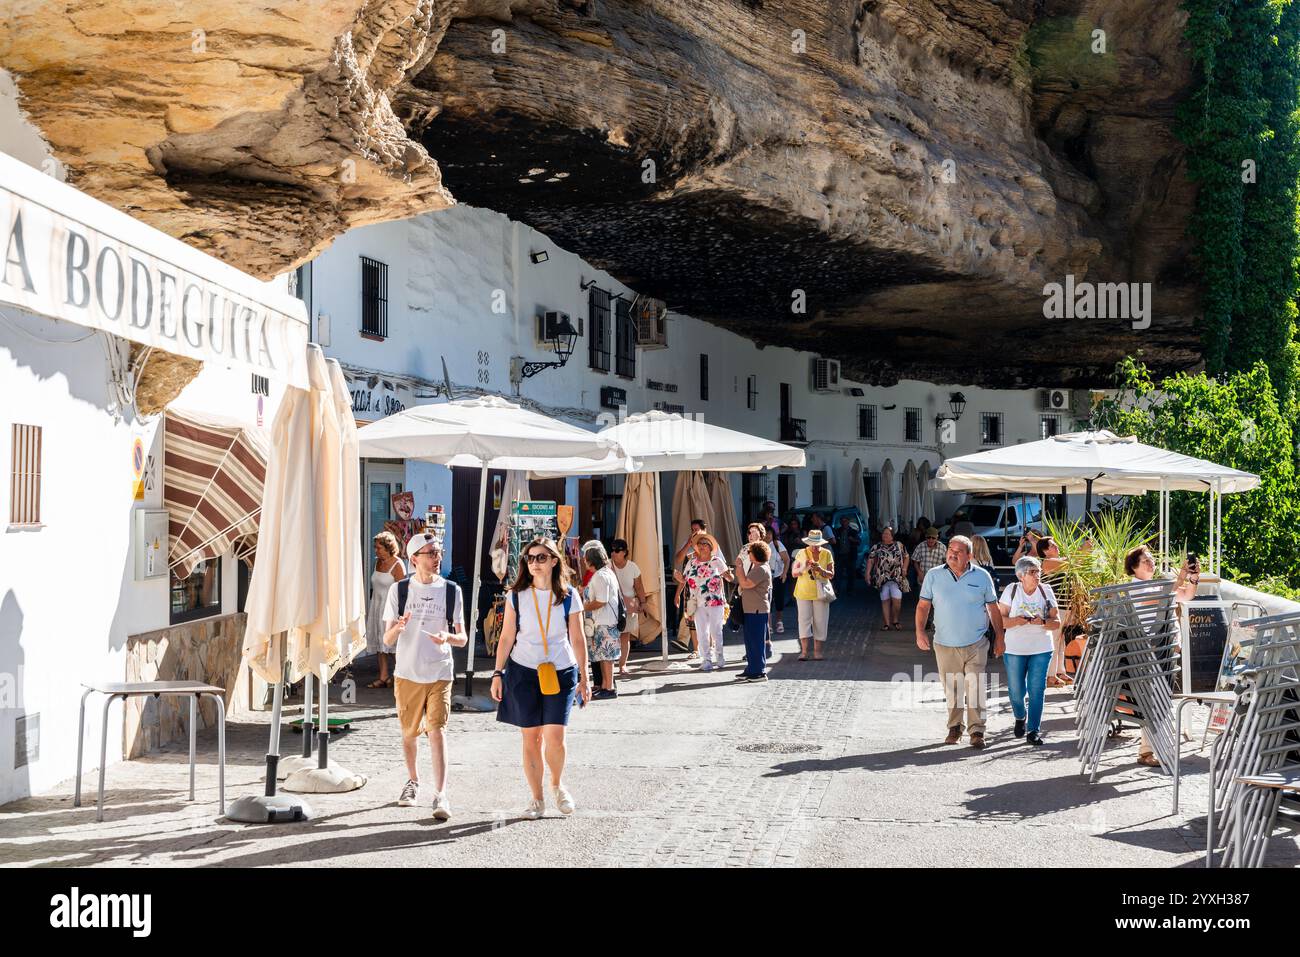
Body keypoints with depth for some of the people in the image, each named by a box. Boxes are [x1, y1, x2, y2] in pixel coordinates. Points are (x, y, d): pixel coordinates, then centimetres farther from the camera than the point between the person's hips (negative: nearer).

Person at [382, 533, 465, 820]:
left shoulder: (451, 591, 2)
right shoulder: (398, 590, 1)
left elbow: (463, 638, 3)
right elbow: (387, 640, 1)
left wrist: (448, 637, -21)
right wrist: (398, 628, -23)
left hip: (440, 674, -1)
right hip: (407, 673, 1)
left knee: (437, 732, -12)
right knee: (409, 733, 12)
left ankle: (440, 795, -14)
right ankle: (412, 782, 35)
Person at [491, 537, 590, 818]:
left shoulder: (569, 596, -1)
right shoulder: (516, 596, 1)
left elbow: (577, 640, 4)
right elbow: (507, 637, 6)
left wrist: (584, 679, 4)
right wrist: (498, 673, 3)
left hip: (561, 672, -1)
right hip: (523, 671, 1)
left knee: (554, 736, -12)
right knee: (530, 737, 2)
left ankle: (557, 784, 17)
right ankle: (536, 799, 15)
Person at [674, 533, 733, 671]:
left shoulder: (717, 561, -4)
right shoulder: (692, 562, 5)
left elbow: (731, 578, -5)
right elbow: (684, 580, 7)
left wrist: (729, 575, -28)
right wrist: (678, 577, -15)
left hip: (716, 603, -3)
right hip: (699, 604, 3)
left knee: (716, 631, 2)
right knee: (701, 633, 3)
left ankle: (720, 657, 16)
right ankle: (707, 660, 10)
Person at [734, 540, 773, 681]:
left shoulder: (761, 569, -16)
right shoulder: (756, 568, 18)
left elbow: (745, 583, -22)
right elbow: (746, 583, 24)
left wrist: (739, 567, -12)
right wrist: (740, 570, 12)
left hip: (758, 610, -11)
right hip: (752, 610, 11)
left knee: (757, 641, -6)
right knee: (750, 641, 15)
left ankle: (759, 672, -3)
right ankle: (751, 670, 22)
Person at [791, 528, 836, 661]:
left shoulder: (827, 554, 0)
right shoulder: (801, 553, 0)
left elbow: (831, 575, -3)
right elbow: (794, 573, 1)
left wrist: (820, 569, -21)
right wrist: (804, 568, -18)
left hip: (820, 593, 1)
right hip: (804, 592, -1)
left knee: (820, 622, 1)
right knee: (804, 620, -6)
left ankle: (817, 651, 7)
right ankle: (804, 651, -4)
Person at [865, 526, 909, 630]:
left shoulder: (899, 545, 7)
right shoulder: (877, 547, 4)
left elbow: (906, 557, 17)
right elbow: (870, 560, 3)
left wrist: (904, 568, 2)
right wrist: (868, 573, -6)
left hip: (897, 578, 0)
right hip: (882, 577, 0)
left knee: (897, 600, -9)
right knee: (885, 601, 2)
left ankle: (895, 621, 11)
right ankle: (887, 624, 7)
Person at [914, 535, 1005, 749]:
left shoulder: (982, 576, 2)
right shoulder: (934, 576, 2)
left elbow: (993, 608, 9)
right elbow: (923, 606, 4)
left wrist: (999, 637, 9)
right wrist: (920, 632, -10)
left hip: (976, 644, -1)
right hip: (945, 645, 1)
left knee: (975, 687, -7)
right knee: (951, 689, 8)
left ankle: (977, 731, -2)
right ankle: (954, 728, 23)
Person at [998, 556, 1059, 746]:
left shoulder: (1046, 590, 1)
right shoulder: (1011, 590, -2)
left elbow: (1056, 622, 2)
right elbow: (1000, 620, -3)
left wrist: (1043, 622, -18)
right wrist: (1017, 620, -21)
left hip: (1041, 649, 0)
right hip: (1015, 649, 0)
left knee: (1037, 690, -5)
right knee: (1016, 690, 5)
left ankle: (1034, 730, 2)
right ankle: (1020, 718, 35)